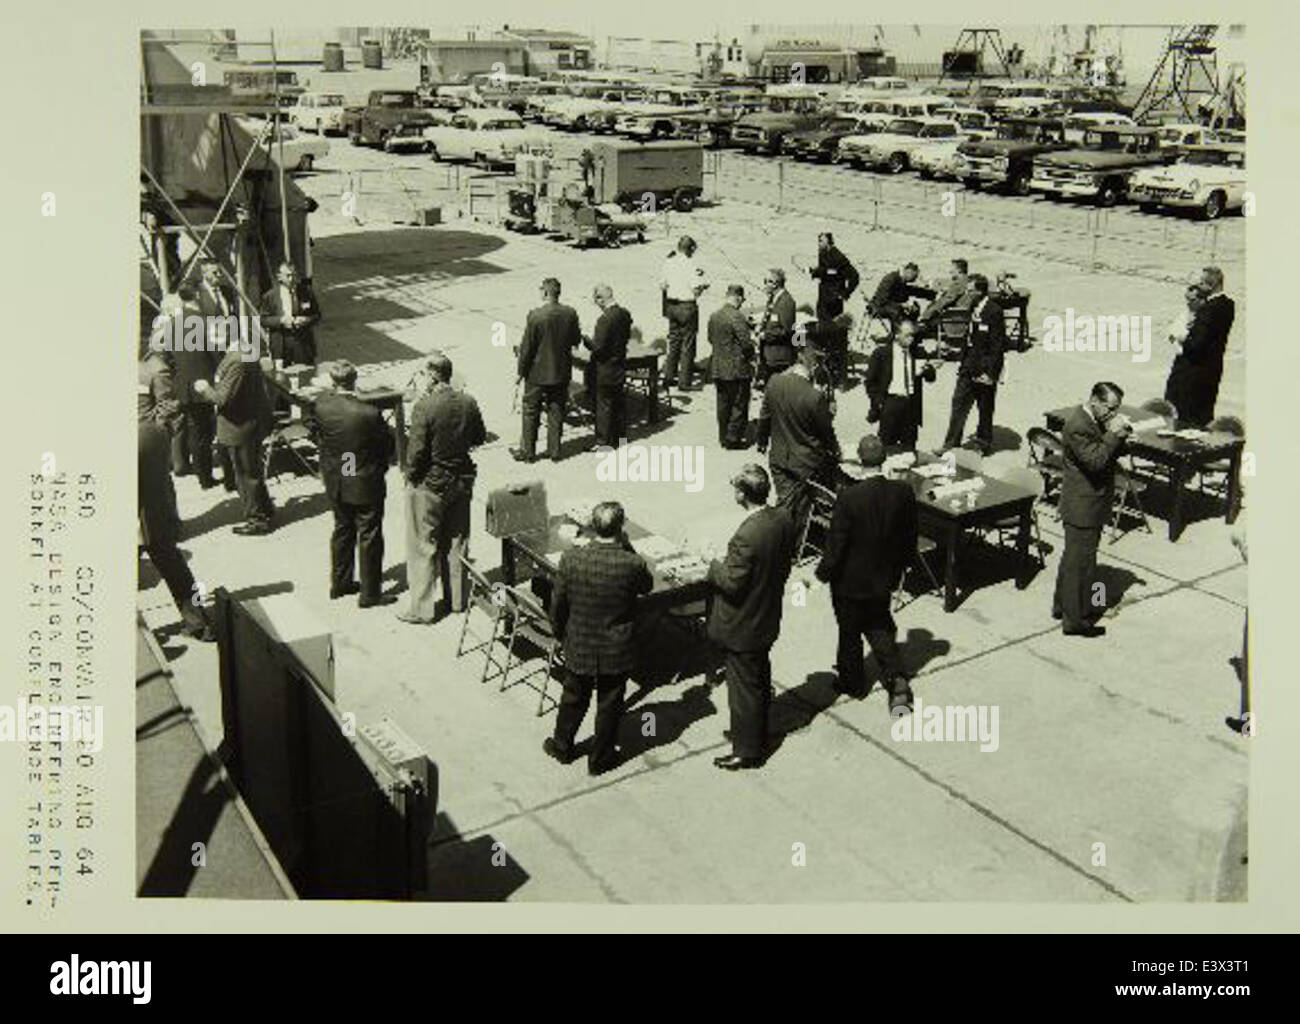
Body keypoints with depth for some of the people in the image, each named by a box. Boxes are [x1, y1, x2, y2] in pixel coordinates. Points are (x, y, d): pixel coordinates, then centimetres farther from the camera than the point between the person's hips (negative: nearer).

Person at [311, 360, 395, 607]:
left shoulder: (320, 405, -12)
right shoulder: (368, 414, -26)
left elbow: (317, 435, 5)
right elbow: (388, 445, -12)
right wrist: (380, 467, 6)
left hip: (334, 482, 5)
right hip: (365, 484, -5)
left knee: (342, 530, 23)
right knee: (369, 537, 9)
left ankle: (340, 583, 35)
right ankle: (369, 594, 17)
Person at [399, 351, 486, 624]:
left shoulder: (425, 407, -22)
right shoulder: (468, 403, -5)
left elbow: (416, 450, -20)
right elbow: (480, 439, 7)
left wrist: (409, 473, -4)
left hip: (429, 484, -5)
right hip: (462, 481, 6)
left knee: (423, 547, 6)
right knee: (457, 542, 18)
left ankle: (422, 609, 12)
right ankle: (457, 599, 29)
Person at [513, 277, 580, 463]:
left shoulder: (535, 315, -20)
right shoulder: (570, 313, -8)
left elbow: (527, 347, -14)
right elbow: (576, 340, 4)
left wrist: (522, 371, -3)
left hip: (538, 373, -4)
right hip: (562, 371, 4)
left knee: (531, 413, 11)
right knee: (556, 413, 15)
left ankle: (527, 451, 20)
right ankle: (554, 451, 22)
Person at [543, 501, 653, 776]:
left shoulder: (570, 559, -18)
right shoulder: (632, 564, -23)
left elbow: (558, 604, -6)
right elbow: (647, 586, 1)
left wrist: (561, 634, 12)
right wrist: (627, 547, -3)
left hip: (579, 647, 2)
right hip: (617, 651, -1)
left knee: (573, 699, 23)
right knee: (609, 705, 18)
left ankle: (562, 746, 43)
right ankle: (600, 758, 33)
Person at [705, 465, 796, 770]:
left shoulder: (747, 536, -33)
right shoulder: (784, 519, -8)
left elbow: (732, 583, -25)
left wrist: (713, 565, -9)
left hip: (742, 629, -8)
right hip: (768, 619, 8)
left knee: (744, 690, 9)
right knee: (760, 682, 26)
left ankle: (747, 751, 25)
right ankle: (759, 736, 44)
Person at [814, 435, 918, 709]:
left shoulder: (847, 498, -27)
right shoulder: (903, 492, -14)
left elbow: (836, 544, -20)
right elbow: (910, 538, -1)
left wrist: (823, 572, -2)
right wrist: (899, 568, 15)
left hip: (850, 582, -4)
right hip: (883, 580, 4)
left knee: (850, 633, 18)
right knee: (880, 629, 24)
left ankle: (852, 681, 37)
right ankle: (896, 679, 8)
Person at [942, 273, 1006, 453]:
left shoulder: (994, 311, -16)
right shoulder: (974, 308, 8)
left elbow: (998, 345, -16)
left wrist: (990, 372, -18)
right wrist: (962, 361, 14)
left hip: (985, 369, -7)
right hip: (970, 367, 8)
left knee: (985, 408, 6)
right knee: (959, 403, 6)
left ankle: (984, 444, 22)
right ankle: (951, 444, 12)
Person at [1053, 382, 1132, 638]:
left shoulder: (1096, 421, 8)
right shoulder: (1077, 426, -22)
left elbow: (1110, 455, 12)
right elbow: (1095, 461, -28)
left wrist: (1120, 434, -6)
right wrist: (1114, 434, -24)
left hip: (1092, 503, 10)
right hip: (1082, 507, -10)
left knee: (1073, 557, 21)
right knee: (1080, 561, -2)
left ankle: (1063, 605, 35)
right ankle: (1075, 620, 7)